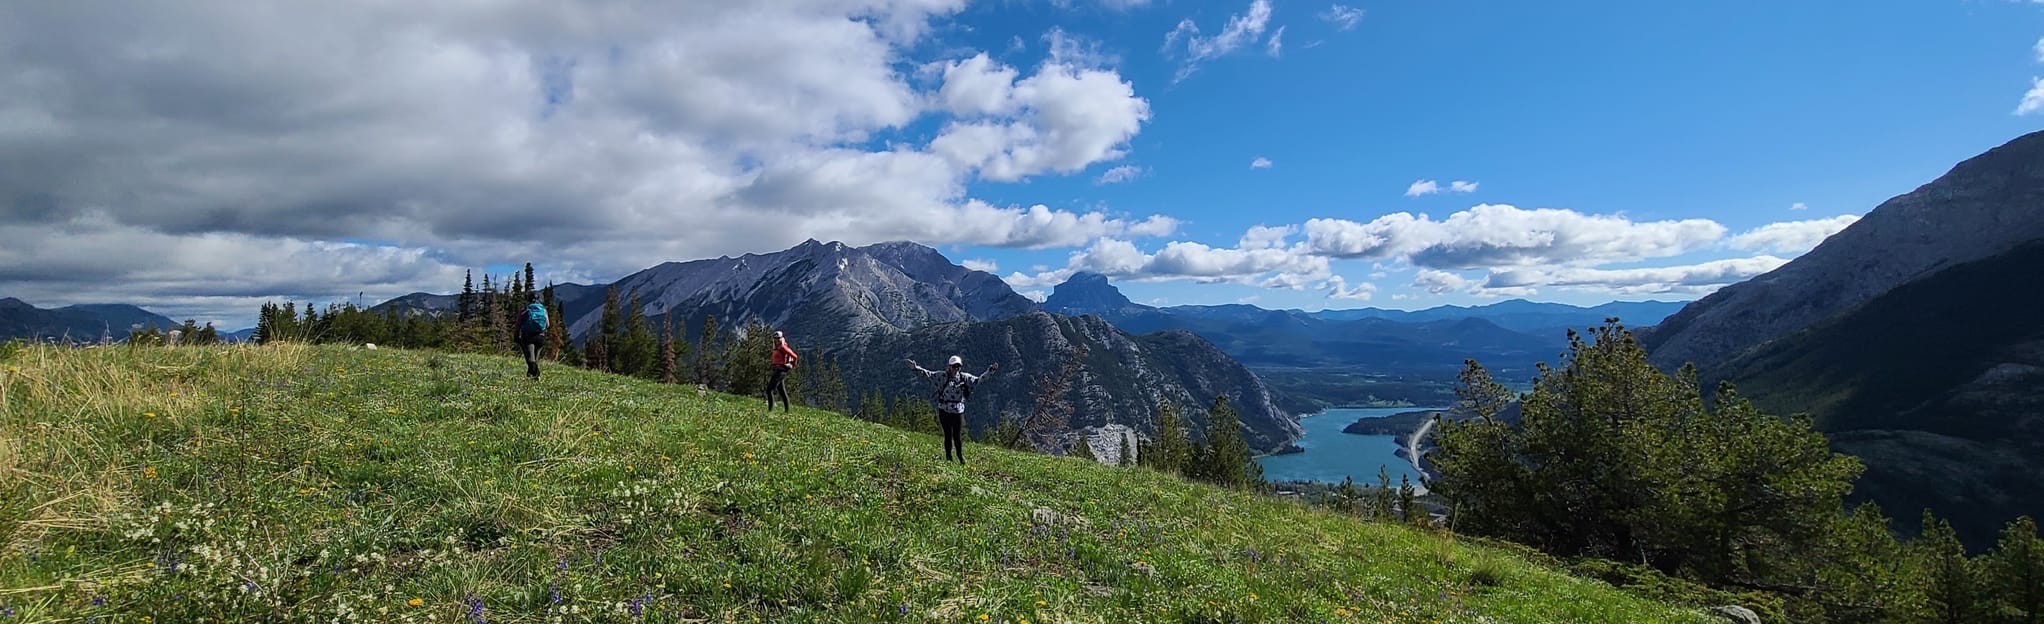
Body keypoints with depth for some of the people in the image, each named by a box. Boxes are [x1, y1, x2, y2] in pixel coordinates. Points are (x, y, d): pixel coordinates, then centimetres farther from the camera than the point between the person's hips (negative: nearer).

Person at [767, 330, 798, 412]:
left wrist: (793, 365, 0)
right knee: (782, 391, 12)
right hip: (777, 371, 10)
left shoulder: (782, 347, -13)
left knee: (769, 389, -13)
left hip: (780, 371, -10)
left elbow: (794, 356, -16)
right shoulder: (777, 348, 15)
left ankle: (770, 409, -14)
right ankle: (787, 409, 16)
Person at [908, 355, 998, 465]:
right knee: (948, 435, 5)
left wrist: (990, 370, 2)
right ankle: (948, 458, 19)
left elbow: (978, 380, 7)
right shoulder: (942, 376, -2)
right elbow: (928, 374, -2)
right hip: (944, 410, -1)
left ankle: (961, 457, 24)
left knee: (958, 436, 4)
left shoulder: (964, 377, 4)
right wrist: (916, 368, -12)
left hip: (959, 411, 1)